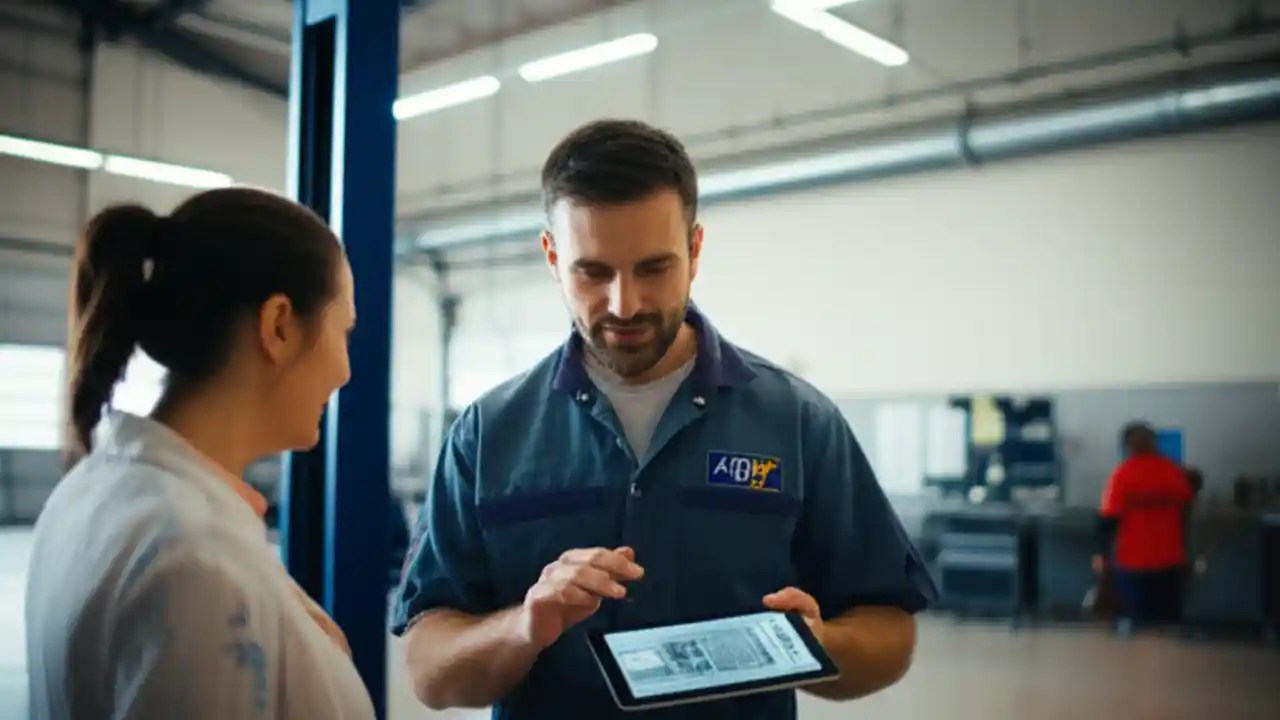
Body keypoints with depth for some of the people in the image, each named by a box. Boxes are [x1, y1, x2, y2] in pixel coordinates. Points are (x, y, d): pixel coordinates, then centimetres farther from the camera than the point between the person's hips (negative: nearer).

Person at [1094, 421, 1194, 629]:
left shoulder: (1123, 473, -12)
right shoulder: (1175, 471, -1)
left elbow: (1109, 517, -13)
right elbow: (1185, 508, 9)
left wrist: (1103, 555, -5)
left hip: (1132, 561, -3)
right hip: (1170, 560, 3)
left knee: (1135, 622, 5)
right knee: (1168, 621, 12)